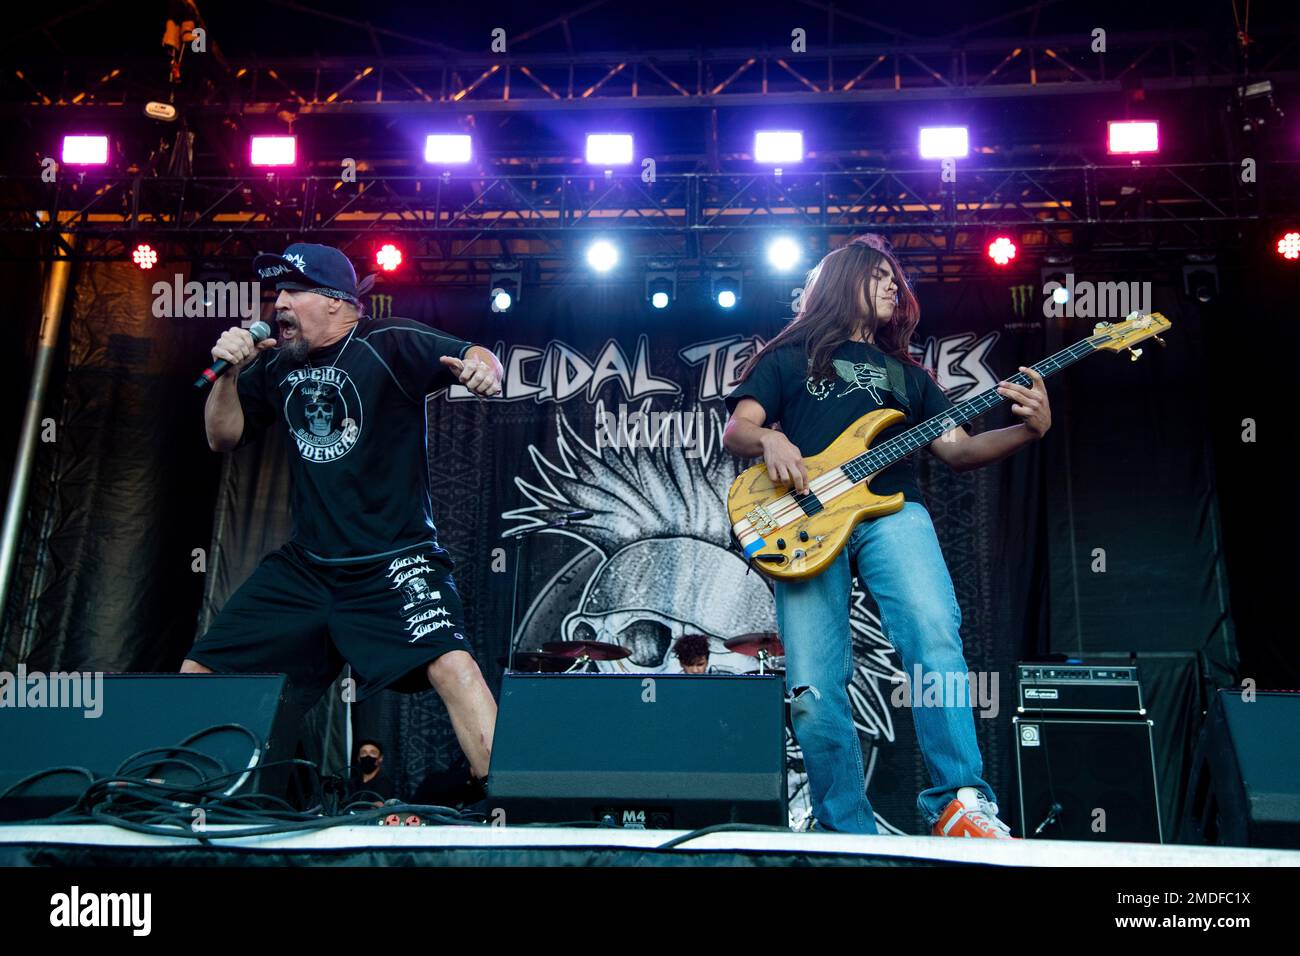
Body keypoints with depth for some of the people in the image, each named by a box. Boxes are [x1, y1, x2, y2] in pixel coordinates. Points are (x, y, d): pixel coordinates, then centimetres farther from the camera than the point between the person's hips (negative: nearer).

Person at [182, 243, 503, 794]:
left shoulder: (390, 346, -8)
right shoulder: (274, 364, 9)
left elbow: (473, 358, -19)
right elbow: (222, 438, 16)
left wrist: (483, 366, -43)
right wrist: (229, 373, -1)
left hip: (395, 562, -6)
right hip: (304, 567, 6)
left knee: (451, 665, -29)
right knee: (200, 672, 8)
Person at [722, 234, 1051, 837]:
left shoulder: (906, 372, 32)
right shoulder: (789, 357, 24)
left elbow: (957, 449, 22)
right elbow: (736, 430, 12)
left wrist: (1029, 430, 4)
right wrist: (769, 439, -13)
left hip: (890, 510, 2)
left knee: (935, 635, -28)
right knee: (814, 693, -13)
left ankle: (960, 803, -23)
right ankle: (851, 839, -1)